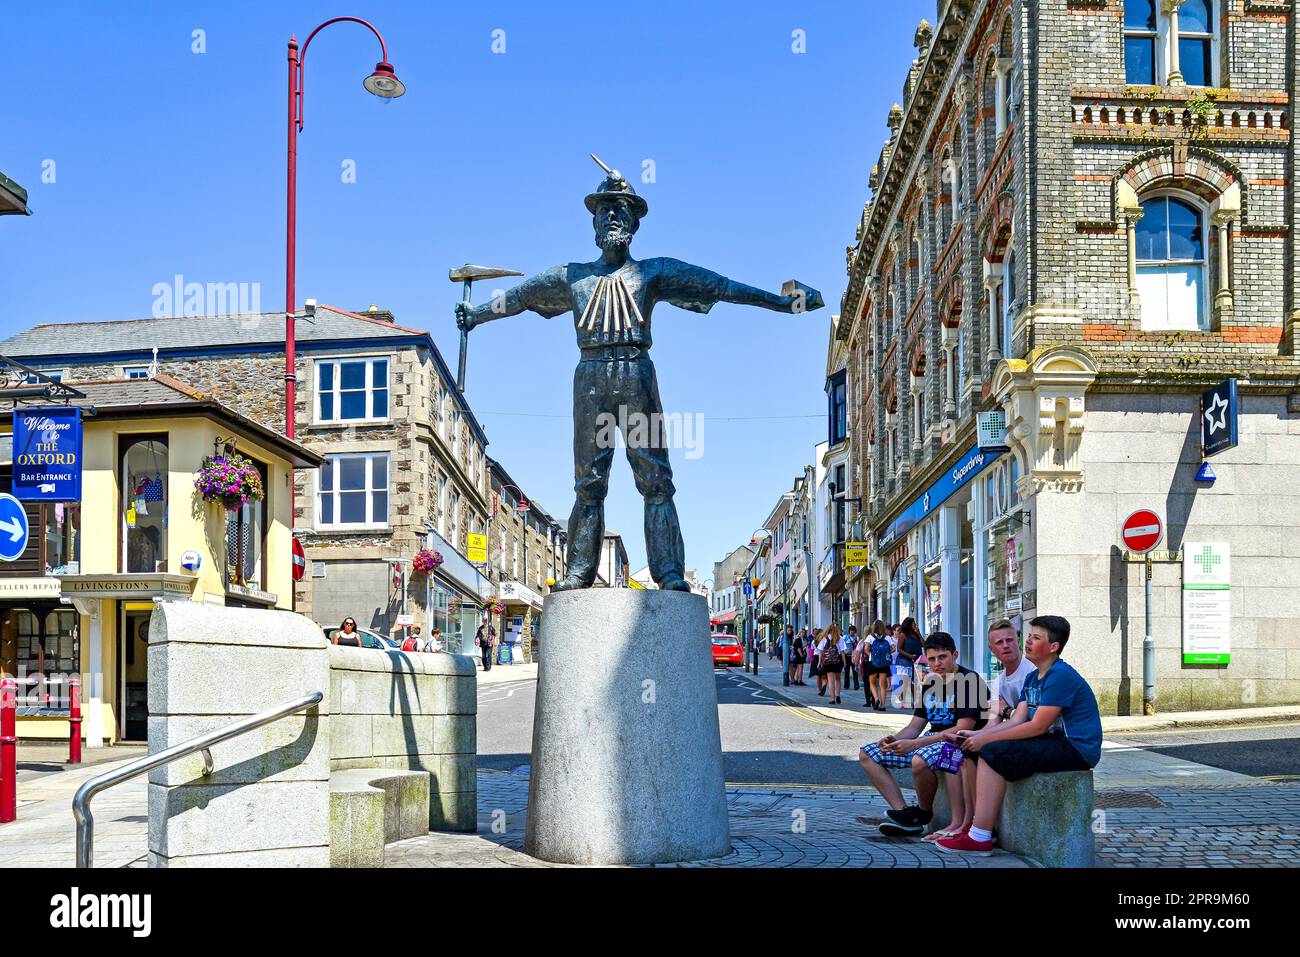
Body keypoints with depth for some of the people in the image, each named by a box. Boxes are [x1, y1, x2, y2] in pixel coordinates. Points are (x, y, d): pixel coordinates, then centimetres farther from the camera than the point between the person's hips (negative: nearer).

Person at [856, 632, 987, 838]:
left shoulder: (970, 681, -11)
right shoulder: (930, 684, 15)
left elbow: (963, 729, -21)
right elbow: (915, 726, 17)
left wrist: (914, 744, -24)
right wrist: (895, 739, -8)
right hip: (931, 741, 9)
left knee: (921, 760, -41)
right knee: (867, 754, 0)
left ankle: (923, 812, -11)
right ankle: (904, 813, -11)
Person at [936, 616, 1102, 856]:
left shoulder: (1060, 676, -16)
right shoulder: (1033, 678, 15)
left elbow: (1037, 727, -19)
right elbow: (1017, 720, 8)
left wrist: (986, 739, -16)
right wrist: (977, 735, -6)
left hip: (1075, 748, -10)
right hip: (1056, 744, 10)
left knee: (993, 753, -22)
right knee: (979, 751, 1)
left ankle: (980, 837, -21)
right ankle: (973, 825, -2)